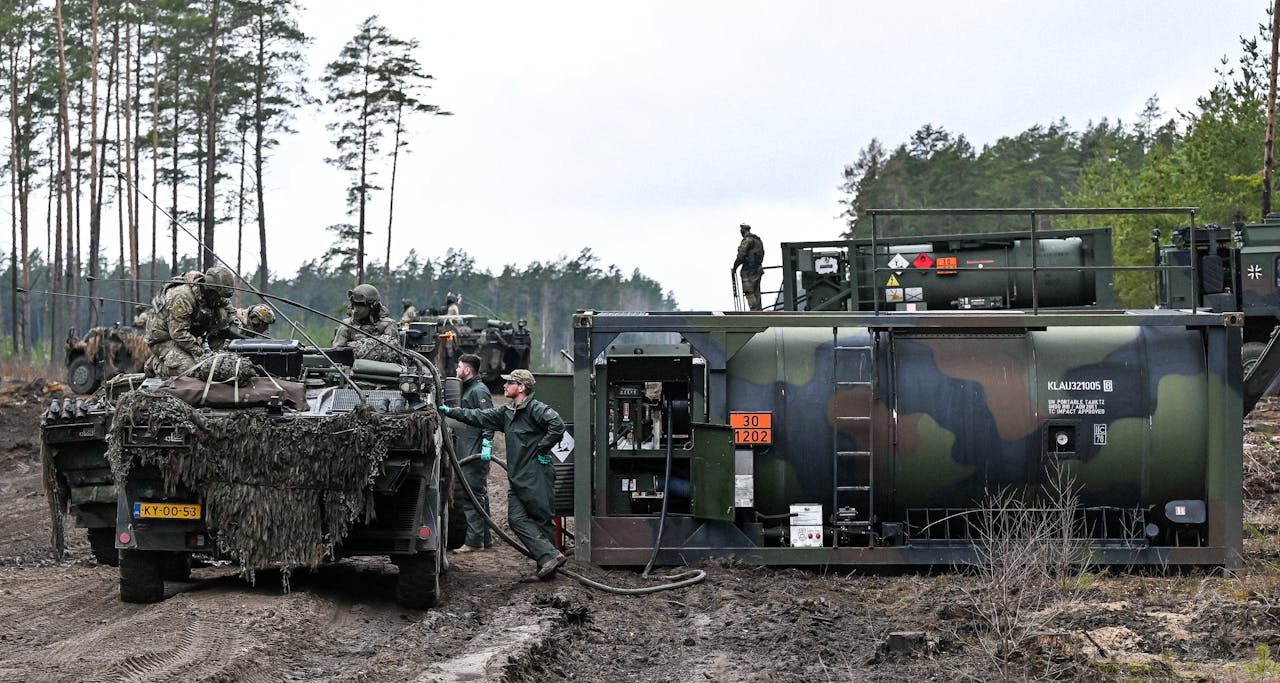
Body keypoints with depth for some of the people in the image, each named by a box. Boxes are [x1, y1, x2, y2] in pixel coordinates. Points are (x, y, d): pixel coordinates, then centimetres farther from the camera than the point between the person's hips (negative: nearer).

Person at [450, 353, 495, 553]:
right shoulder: (468, 389, 20)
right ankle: (485, 538, 20)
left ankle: (474, 541, -11)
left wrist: (487, 445, -28)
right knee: (479, 495, 14)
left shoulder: (479, 391, -12)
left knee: (473, 495, -11)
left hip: (476, 454, -11)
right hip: (468, 453, 11)